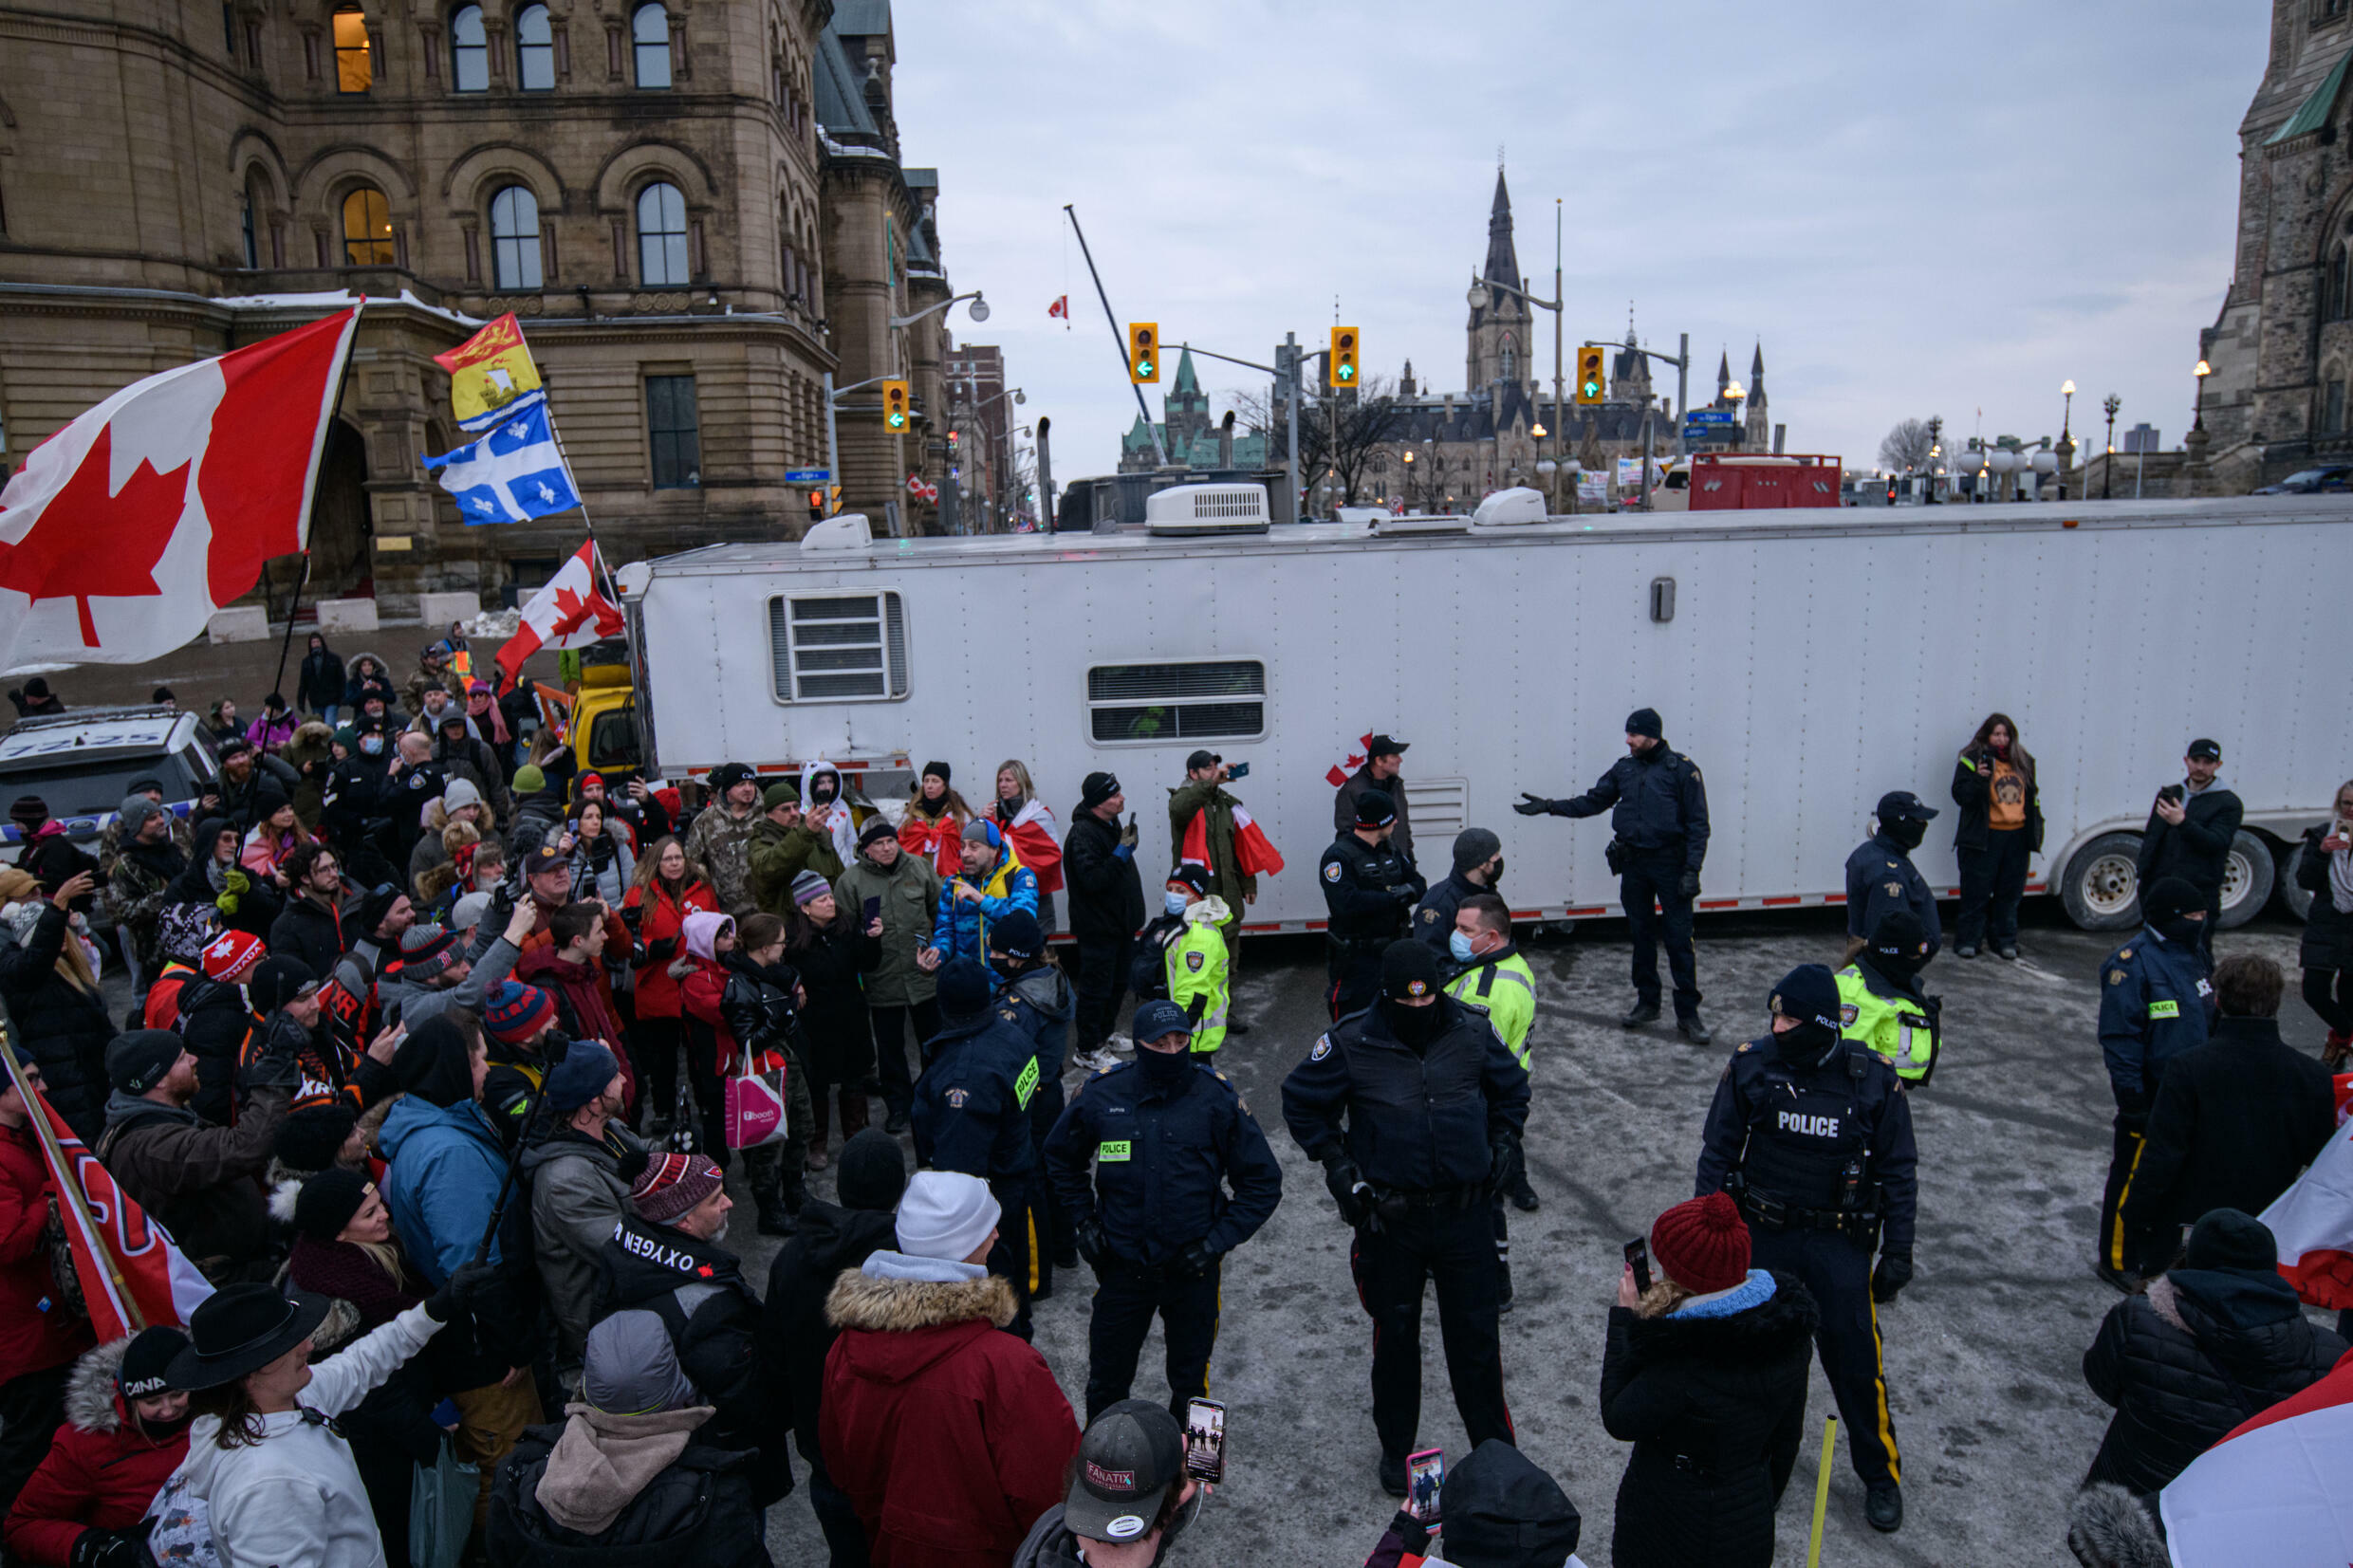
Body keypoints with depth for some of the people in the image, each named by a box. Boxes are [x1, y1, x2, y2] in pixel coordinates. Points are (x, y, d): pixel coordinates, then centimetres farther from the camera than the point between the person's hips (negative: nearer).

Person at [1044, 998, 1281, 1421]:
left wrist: (1217, 1241, -11)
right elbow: (1061, 1157, 11)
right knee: (1106, 1381, 17)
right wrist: (1083, 1220, 3)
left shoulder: (1218, 1098, -12)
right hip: (1121, 1264, 1)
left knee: (1190, 1383, 17)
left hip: (1193, 1270, -1)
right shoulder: (1102, 1094, -9)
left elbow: (1263, 1183, -3)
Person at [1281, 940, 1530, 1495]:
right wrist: (1336, 1164, -4)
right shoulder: (1351, 1043, -14)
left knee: (1476, 1334, 10)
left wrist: (1503, 1145, 5)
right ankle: (1396, 1448, 35)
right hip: (1389, 1217, -1)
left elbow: (1512, 1089, 14)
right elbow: (1301, 1103, 1)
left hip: (1465, 1213, 1)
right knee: (1394, 1335, 15)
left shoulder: (1473, 1032, -7)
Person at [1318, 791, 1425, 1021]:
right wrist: (1392, 897, -24)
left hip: (1391, 952, 8)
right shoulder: (1338, 856, -16)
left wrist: (1409, 890, -12)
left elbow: (1420, 885, 12)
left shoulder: (1389, 852, 11)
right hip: (1355, 958, -8)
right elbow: (1346, 902, -31)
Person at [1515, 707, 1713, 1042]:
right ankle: (1647, 1003, 25)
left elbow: (1697, 823, -7)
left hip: (1669, 863, -5)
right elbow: (1593, 801, 14)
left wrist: (1691, 870, -13)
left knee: (1679, 938, -4)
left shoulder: (1682, 769, -7)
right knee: (1641, 935, 12)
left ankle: (1688, 1013, 5)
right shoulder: (1624, 768, 8)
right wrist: (1549, 806, 5)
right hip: (1633, 863, 5)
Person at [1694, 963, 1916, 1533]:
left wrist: (1898, 1251, -1)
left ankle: (1881, 1474, 31)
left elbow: (1899, 1171, 0)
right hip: (1761, 1235, 1)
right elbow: (1717, 1152, 0)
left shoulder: (1873, 1079, -11)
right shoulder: (1750, 1067, -10)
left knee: (1856, 1362, 6)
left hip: (1840, 1244, -1)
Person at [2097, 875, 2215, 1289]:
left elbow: (2205, 1018, 20)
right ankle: (2117, 1261, 17)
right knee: (2133, 1178, 3)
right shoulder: (2132, 963, -20)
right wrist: (2133, 1100, -20)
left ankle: (2158, 1255, 33)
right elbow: (2120, 1037, -20)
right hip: (2151, 1096, -8)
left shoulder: (2192, 952, 7)